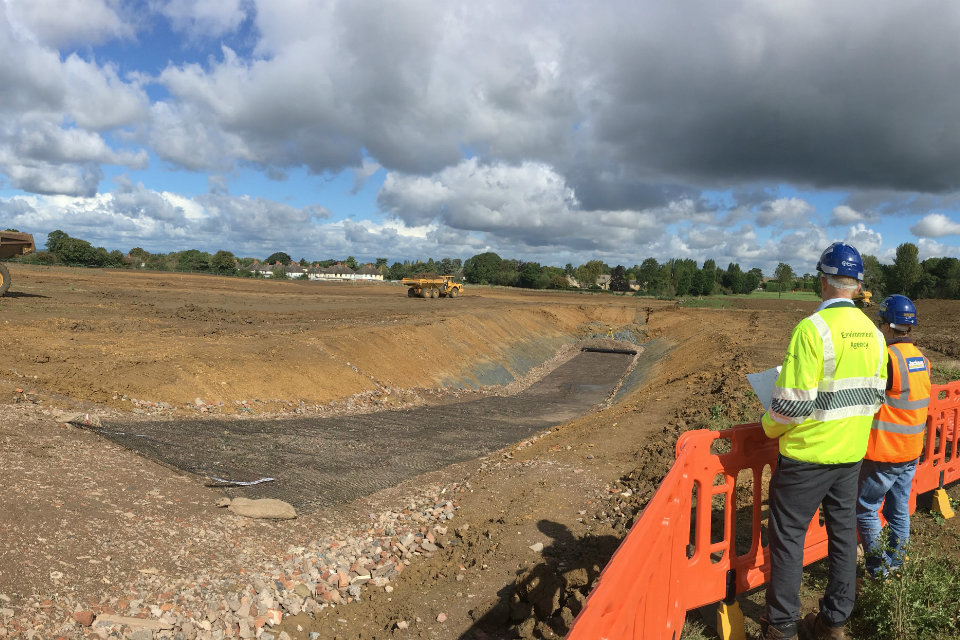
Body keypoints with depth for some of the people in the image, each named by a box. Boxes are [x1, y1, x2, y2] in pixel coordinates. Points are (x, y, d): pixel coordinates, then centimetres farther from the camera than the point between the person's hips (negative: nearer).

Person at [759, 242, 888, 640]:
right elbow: (876, 395, 9)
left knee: (788, 536, 5)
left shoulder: (813, 328, -20)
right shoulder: (873, 333, 2)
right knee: (843, 532, 16)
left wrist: (770, 427, -4)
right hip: (852, 454, 7)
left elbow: (793, 400, -22)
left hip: (807, 454, -7)